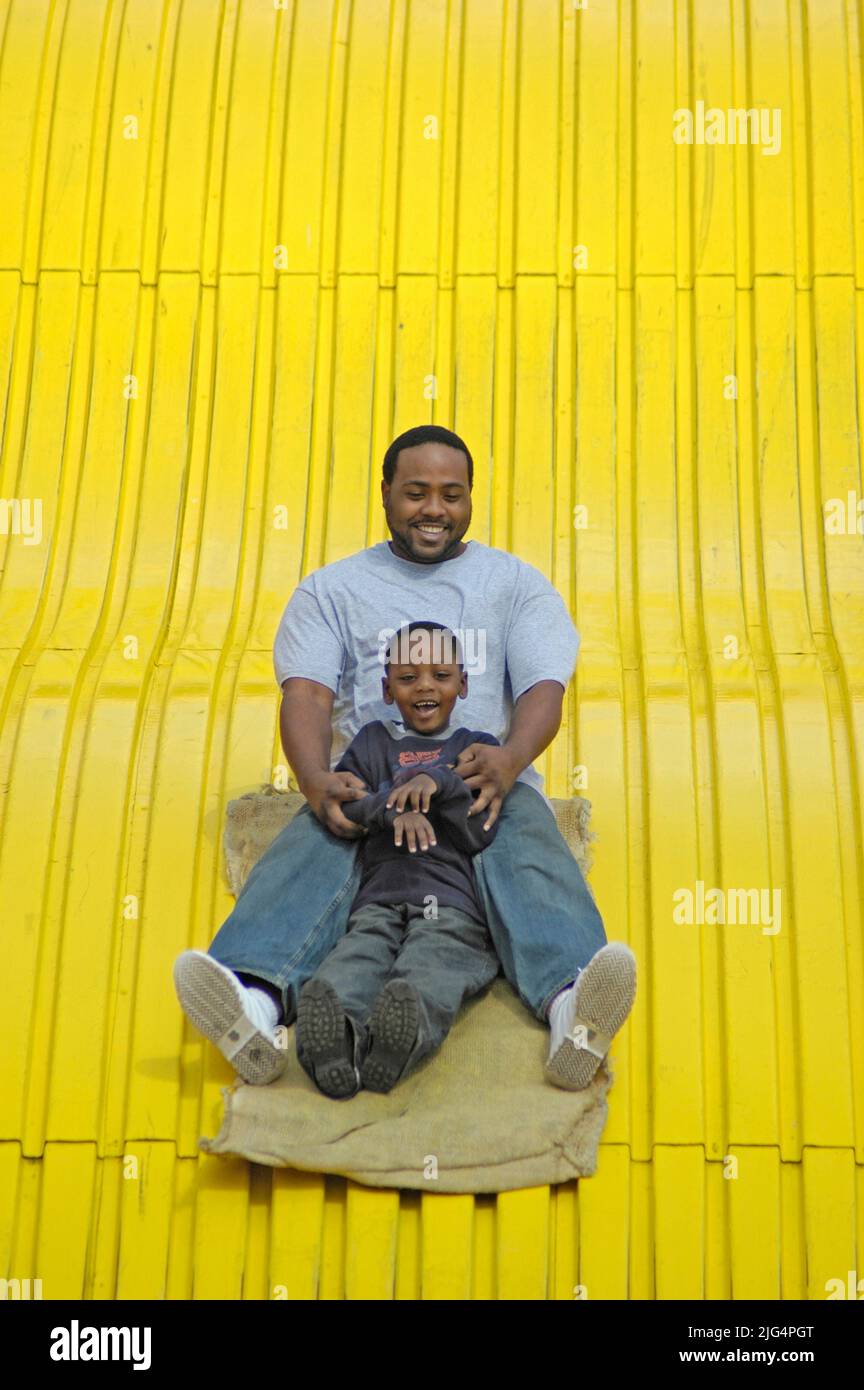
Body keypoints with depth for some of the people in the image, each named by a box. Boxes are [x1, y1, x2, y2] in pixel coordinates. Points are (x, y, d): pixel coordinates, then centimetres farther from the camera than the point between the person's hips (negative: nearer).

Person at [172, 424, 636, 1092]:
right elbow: (307, 692, 4)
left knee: (530, 853, -34)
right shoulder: (332, 587, 21)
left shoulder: (517, 581, 21)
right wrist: (317, 780, -20)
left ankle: (570, 1002, -61)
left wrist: (509, 759, -21)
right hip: (367, 779, 1)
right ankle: (256, 997, -59)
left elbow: (544, 688, 6)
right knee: (310, 850, -33)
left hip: (487, 776, 0)